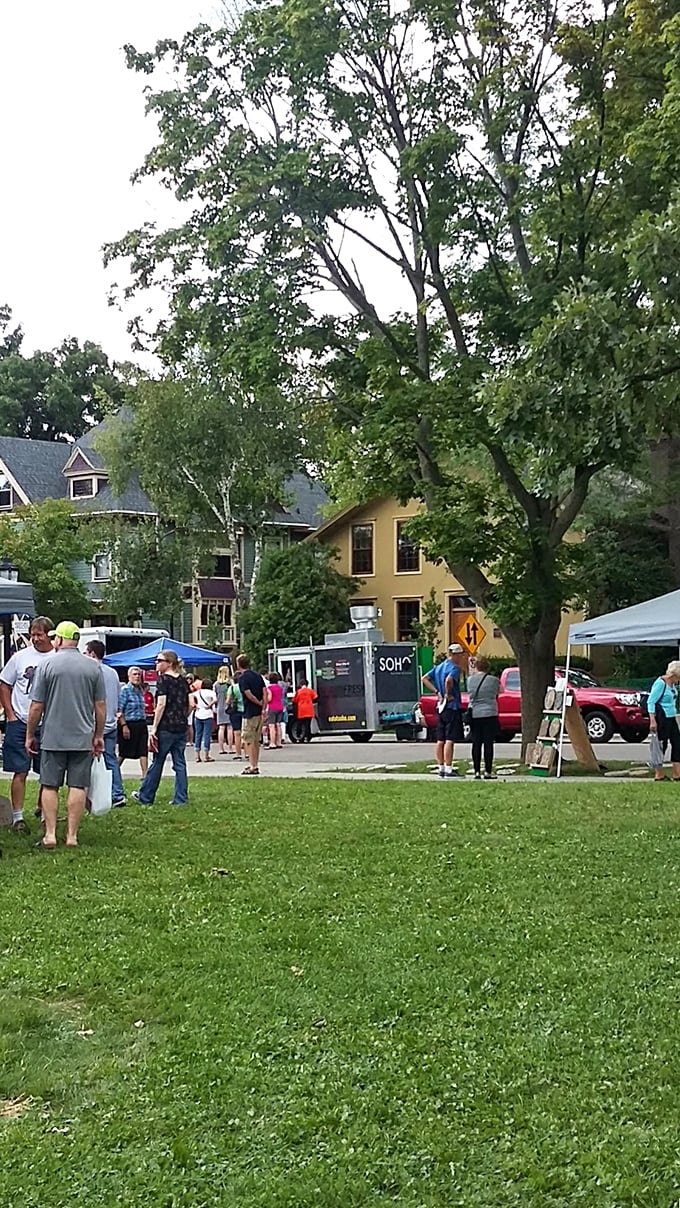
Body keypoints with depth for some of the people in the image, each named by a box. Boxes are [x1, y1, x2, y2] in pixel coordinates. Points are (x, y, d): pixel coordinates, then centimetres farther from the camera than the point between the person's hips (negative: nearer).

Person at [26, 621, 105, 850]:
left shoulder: (47, 664, -4)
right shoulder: (93, 666, 2)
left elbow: (36, 706, -3)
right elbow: (100, 705, 3)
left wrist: (30, 735, 8)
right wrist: (99, 735, 14)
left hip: (53, 737, -1)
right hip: (83, 738, 1)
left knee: (50, 786, 7)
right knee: (78, 787, 4)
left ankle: (50, 835, 4)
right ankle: (72, 836, 4)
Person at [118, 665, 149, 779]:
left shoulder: (140, 690, 13)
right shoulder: (125, 689, -9)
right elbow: (119, 710, -14)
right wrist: (124, 726, -20)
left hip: (141, 724, 6)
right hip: (129, 724, -6)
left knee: (143, 751, 0)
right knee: (123, 753, 4)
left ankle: (145, 774, -1)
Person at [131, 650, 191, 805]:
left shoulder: (163, 679, -10)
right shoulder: (183, 681, 9)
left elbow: (161, 704, -16)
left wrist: (153, 729, -15)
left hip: (166, 728, -6)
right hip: (181, 728, 6)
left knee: (157, 763, 5)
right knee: (179, 763, 8)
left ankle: (145, 797, 16)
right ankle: (181, 798, 7)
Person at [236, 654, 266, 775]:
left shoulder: (242, 678, -11)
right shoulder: (257, 676, 10)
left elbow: (249, 695, -18)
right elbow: (265, 692, 3)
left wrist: (260, 703, -5)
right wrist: (263, 707, -1)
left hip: (249, 713, -7)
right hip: (259, 712, 7)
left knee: (249, 741, -3)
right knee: (256, 740, 15)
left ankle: (253, 767, -4)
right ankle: (254, 764, 22)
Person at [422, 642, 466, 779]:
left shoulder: (438, 667, 13)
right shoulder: (454, 667, -12)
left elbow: (425, 678, 10)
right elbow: (448, 680, -32)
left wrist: (437, 692, 5)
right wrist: (448, 694, -16)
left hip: (441, 707, 8)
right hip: (452, 707, -8)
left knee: (440, 740, 10)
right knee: (450, 740, -7)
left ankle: (441, 768, 14)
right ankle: (448, 769, -7)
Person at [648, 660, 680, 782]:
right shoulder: (660, 683, -16)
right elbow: (651, 702, -18)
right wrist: (653, 721, -23)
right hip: (661, 718, -9)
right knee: (661, 745, -3)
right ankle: (658, 775, 6)